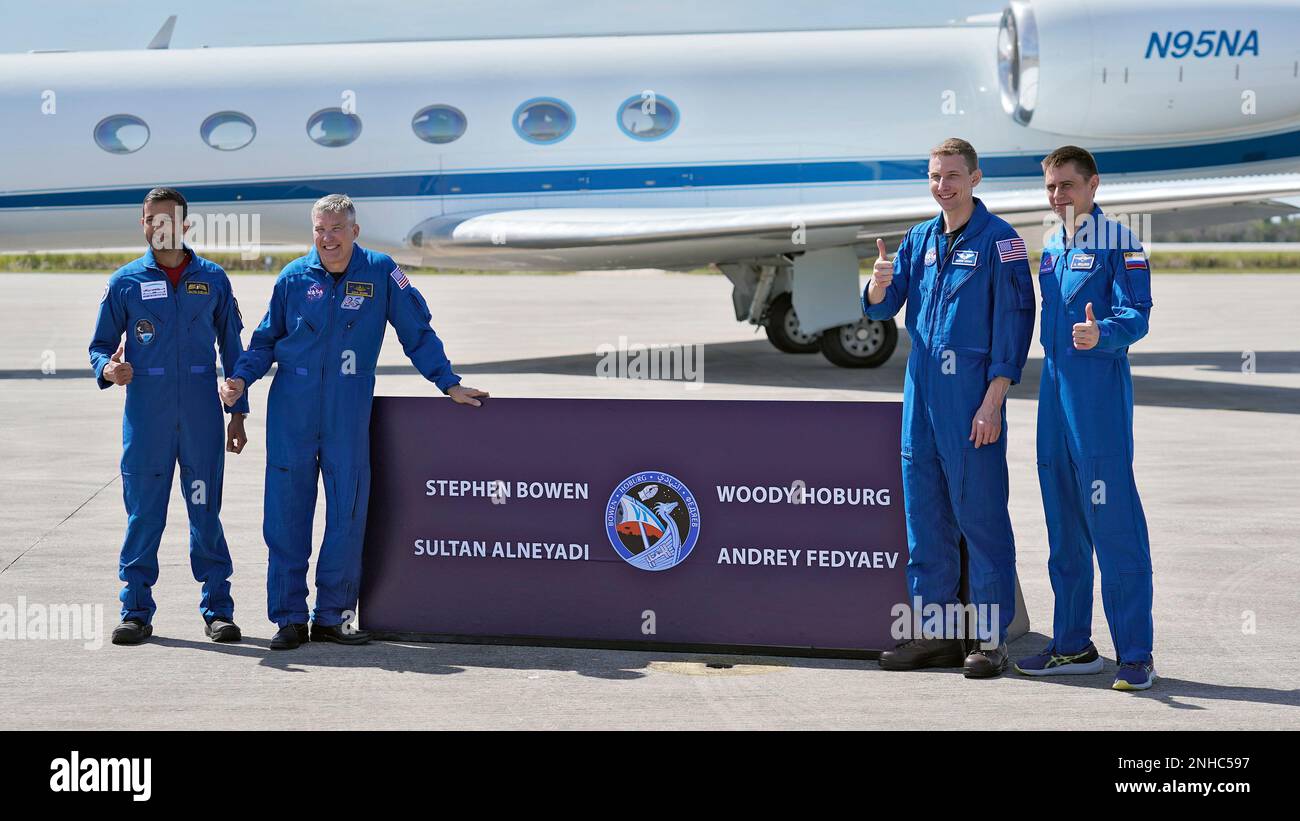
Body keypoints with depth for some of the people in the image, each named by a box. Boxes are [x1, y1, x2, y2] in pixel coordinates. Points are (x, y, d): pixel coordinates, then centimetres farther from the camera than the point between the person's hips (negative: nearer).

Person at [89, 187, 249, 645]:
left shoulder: (212, 279, 7)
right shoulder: (125, 282, 6)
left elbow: (231, 347, 12)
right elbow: (101, 344, 9)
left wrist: (238, 412, 8)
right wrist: (107, 368, -15)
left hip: (201, 414, 0)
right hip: (146, 414, 0)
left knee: (206, 511, 2)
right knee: (143, 512, 1)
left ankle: (217, 608, 10)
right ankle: (136, 610, 9)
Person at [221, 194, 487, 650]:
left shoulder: (381, 272, -1)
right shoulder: (293, 278, 3)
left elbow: (417, 333, 5)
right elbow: (266, 340, 12)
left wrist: (449, 383, 3)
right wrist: (241, 378, -4)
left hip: (349, 414, 0)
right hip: (292, 410, 1)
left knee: (348, 513, 2)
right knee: (287, 514, 1)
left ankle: (332, 616, 14)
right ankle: (288, 616, 10)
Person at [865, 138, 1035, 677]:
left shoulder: (999, 241, -5)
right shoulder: (920, 239, 14)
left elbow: (1013, 324, -9)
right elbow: (881, 308, 13)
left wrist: (993, 401, -16)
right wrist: (879, 285, -12)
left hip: (972, 391, -7)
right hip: (921, 390, 7)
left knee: (980, 512, -3)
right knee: (924, 511, 9)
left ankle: (990, 638, 3)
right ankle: (935, 632, 18)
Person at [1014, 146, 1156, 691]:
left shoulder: (1118, 244, -6)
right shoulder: (1052, 248, 16)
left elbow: (1135, 315, -15)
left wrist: (1101, 333, -33)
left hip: (1101, 391, -8)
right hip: (1055, 388, 8)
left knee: (1114, 523, -9)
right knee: (1064, 525, 12)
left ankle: (1135, 653, -5)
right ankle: (1073, 646, 20)